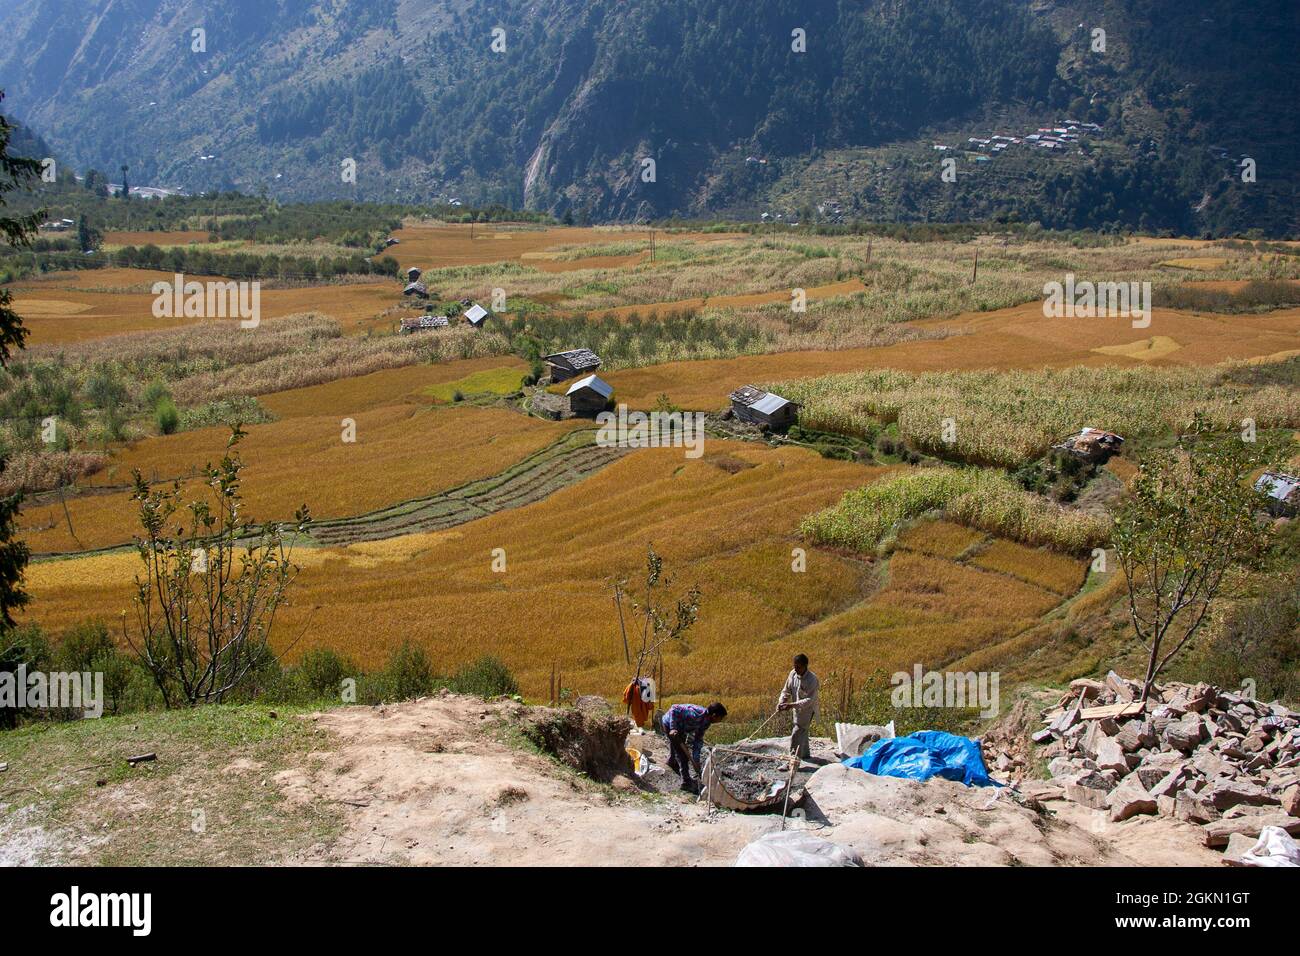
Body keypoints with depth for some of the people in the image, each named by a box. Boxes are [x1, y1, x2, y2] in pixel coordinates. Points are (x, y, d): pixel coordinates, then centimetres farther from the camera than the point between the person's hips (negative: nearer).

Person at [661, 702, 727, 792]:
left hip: (680, 727, 9)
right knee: (682, 754, -6)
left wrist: (696, 759, -5)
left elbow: (698, 740, -1)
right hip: (670, 724, -9)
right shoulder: (697, 715, -37)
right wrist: (673, 728, -36)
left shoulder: (706, 722, -9)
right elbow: (674, 708, -36)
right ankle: (686, 783, 4)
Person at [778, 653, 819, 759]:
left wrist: (791, 705, -35)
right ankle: (805, 754, 44)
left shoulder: (812, 679, -26)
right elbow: (786, 691, 4)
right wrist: (781, 702, -15)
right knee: (802, 733, 24)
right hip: (797, 709, 7)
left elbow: (809, 700, -29)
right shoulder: (793, 674, -6)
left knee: (796, 735, -12)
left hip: (807, 710, -7)